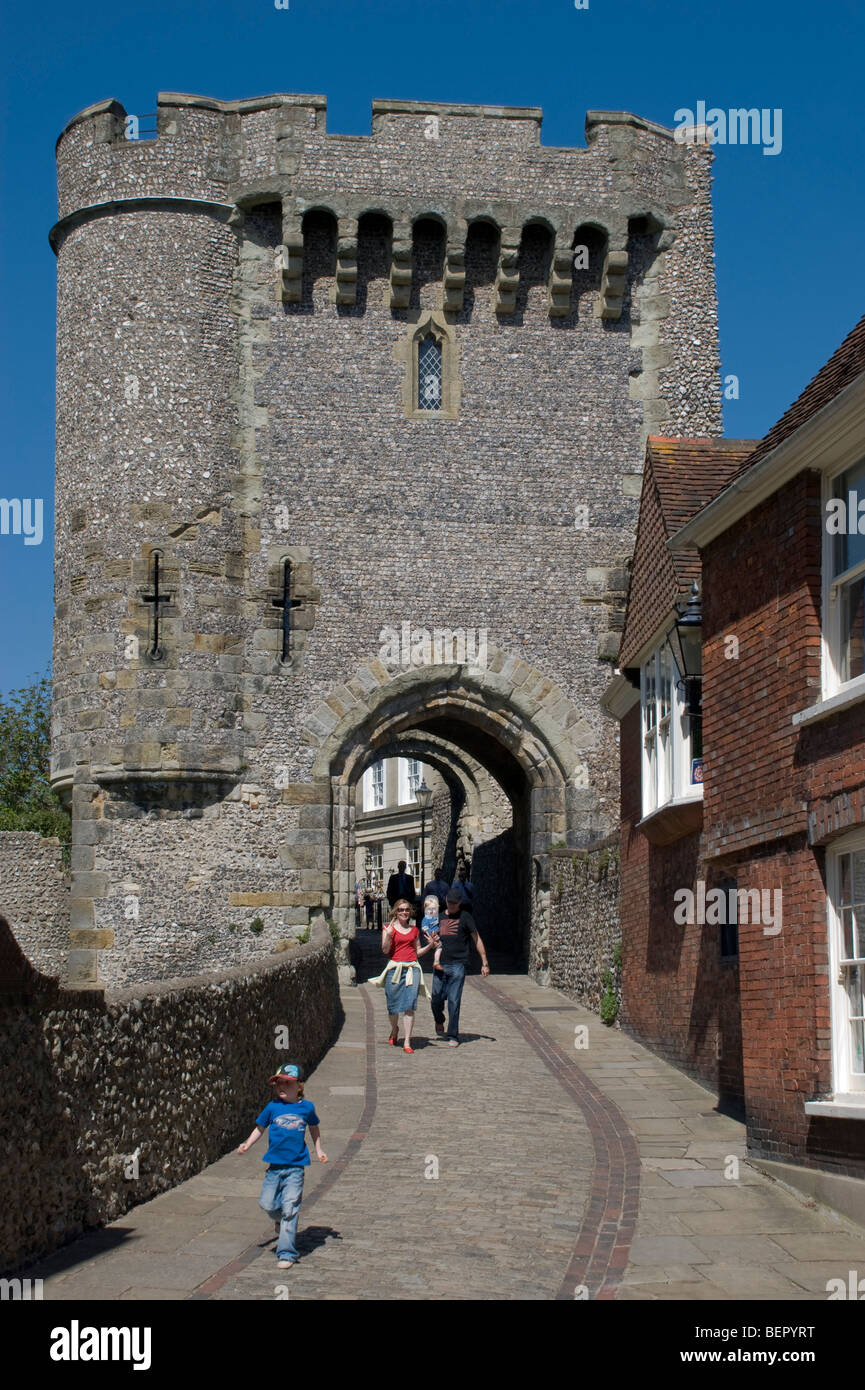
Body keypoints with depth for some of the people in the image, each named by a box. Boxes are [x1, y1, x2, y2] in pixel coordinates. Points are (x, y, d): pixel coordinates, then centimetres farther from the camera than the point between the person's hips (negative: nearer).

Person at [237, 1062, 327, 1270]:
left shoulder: (306, 1107, 2)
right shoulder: (273, 1108, 1)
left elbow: (314, 1128, 19)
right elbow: (260, 1128, 11)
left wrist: (319, 1151, 19)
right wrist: (247, 1145, -3)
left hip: (295, 1167, -2)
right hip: (275, 1165, 2)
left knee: (289, 1209, -6)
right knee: (267, 1204, 1)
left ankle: (286, 1253, -2)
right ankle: (283, 1222, 36)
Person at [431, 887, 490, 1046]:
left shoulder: (465, 917, 0)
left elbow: (477, 940, 3)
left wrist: (484, 963, -1)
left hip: (458, 965, -4)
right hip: (440, 964, 4)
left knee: (454, 1001, -5)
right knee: (436, 999, 5)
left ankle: (453, 1036, 4)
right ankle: (439, 1021, 36)